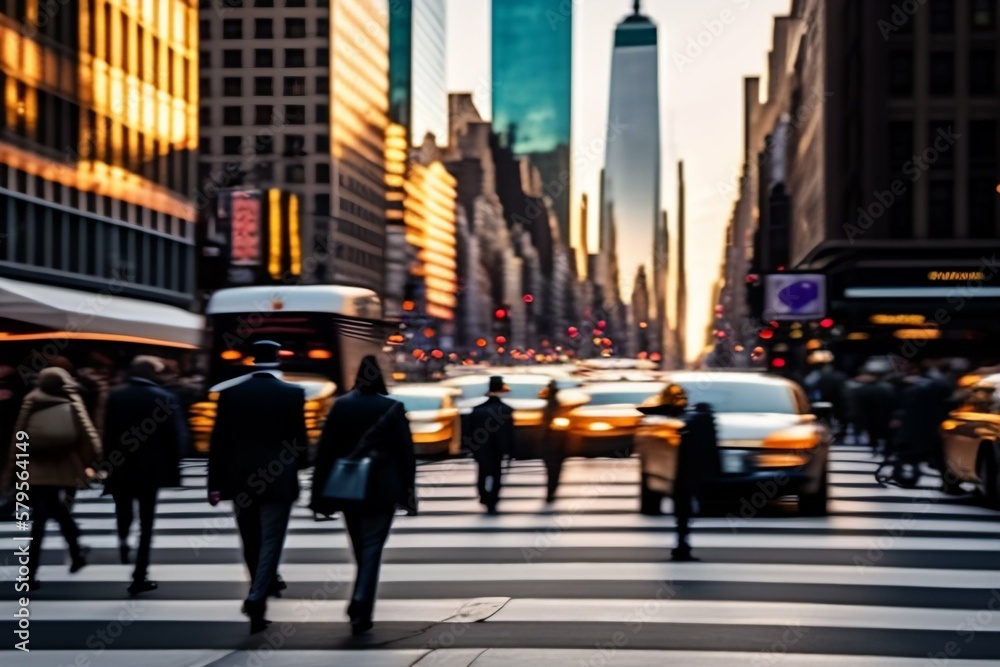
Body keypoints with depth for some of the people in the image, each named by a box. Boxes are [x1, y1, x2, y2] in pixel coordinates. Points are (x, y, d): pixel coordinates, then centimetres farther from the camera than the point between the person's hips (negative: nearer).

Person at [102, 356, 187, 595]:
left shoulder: (115, 395, -2)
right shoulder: (165, 398, -9)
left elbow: (108, 433, 0)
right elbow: (177, 436, -8)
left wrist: (108, 462, 7)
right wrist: (172, 467, 3)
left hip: (119, 467, 2)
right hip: (150, 469, -2)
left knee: (124, 508, 27)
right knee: (146, 524, 6)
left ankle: (123, 539, -1)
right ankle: (139, 577, 6)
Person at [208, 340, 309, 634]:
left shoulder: (230, 392, 0)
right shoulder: (293, 393, -6)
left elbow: (219, 441, -1)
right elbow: (299, 438, -4)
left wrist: (215, 483, 2)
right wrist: (300, 462, 17)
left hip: (240, 480, 3)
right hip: (278, 480, -3)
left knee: (251, 543, 17)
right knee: (270, 542, 0)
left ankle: (262, 588, 32)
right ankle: (256, 598, -15)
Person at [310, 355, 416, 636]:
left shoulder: (341, 405, -1)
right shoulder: (393, 408, -6)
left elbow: (325, 450, 0)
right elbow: (405, 452, -4)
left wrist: (320, 493, 4)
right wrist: (408, 491, 4)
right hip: (382, 489, -3)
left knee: (360, 548, 18)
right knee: (372, 548, -1)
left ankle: (361, 605, 32)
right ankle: (360, 612, -13)